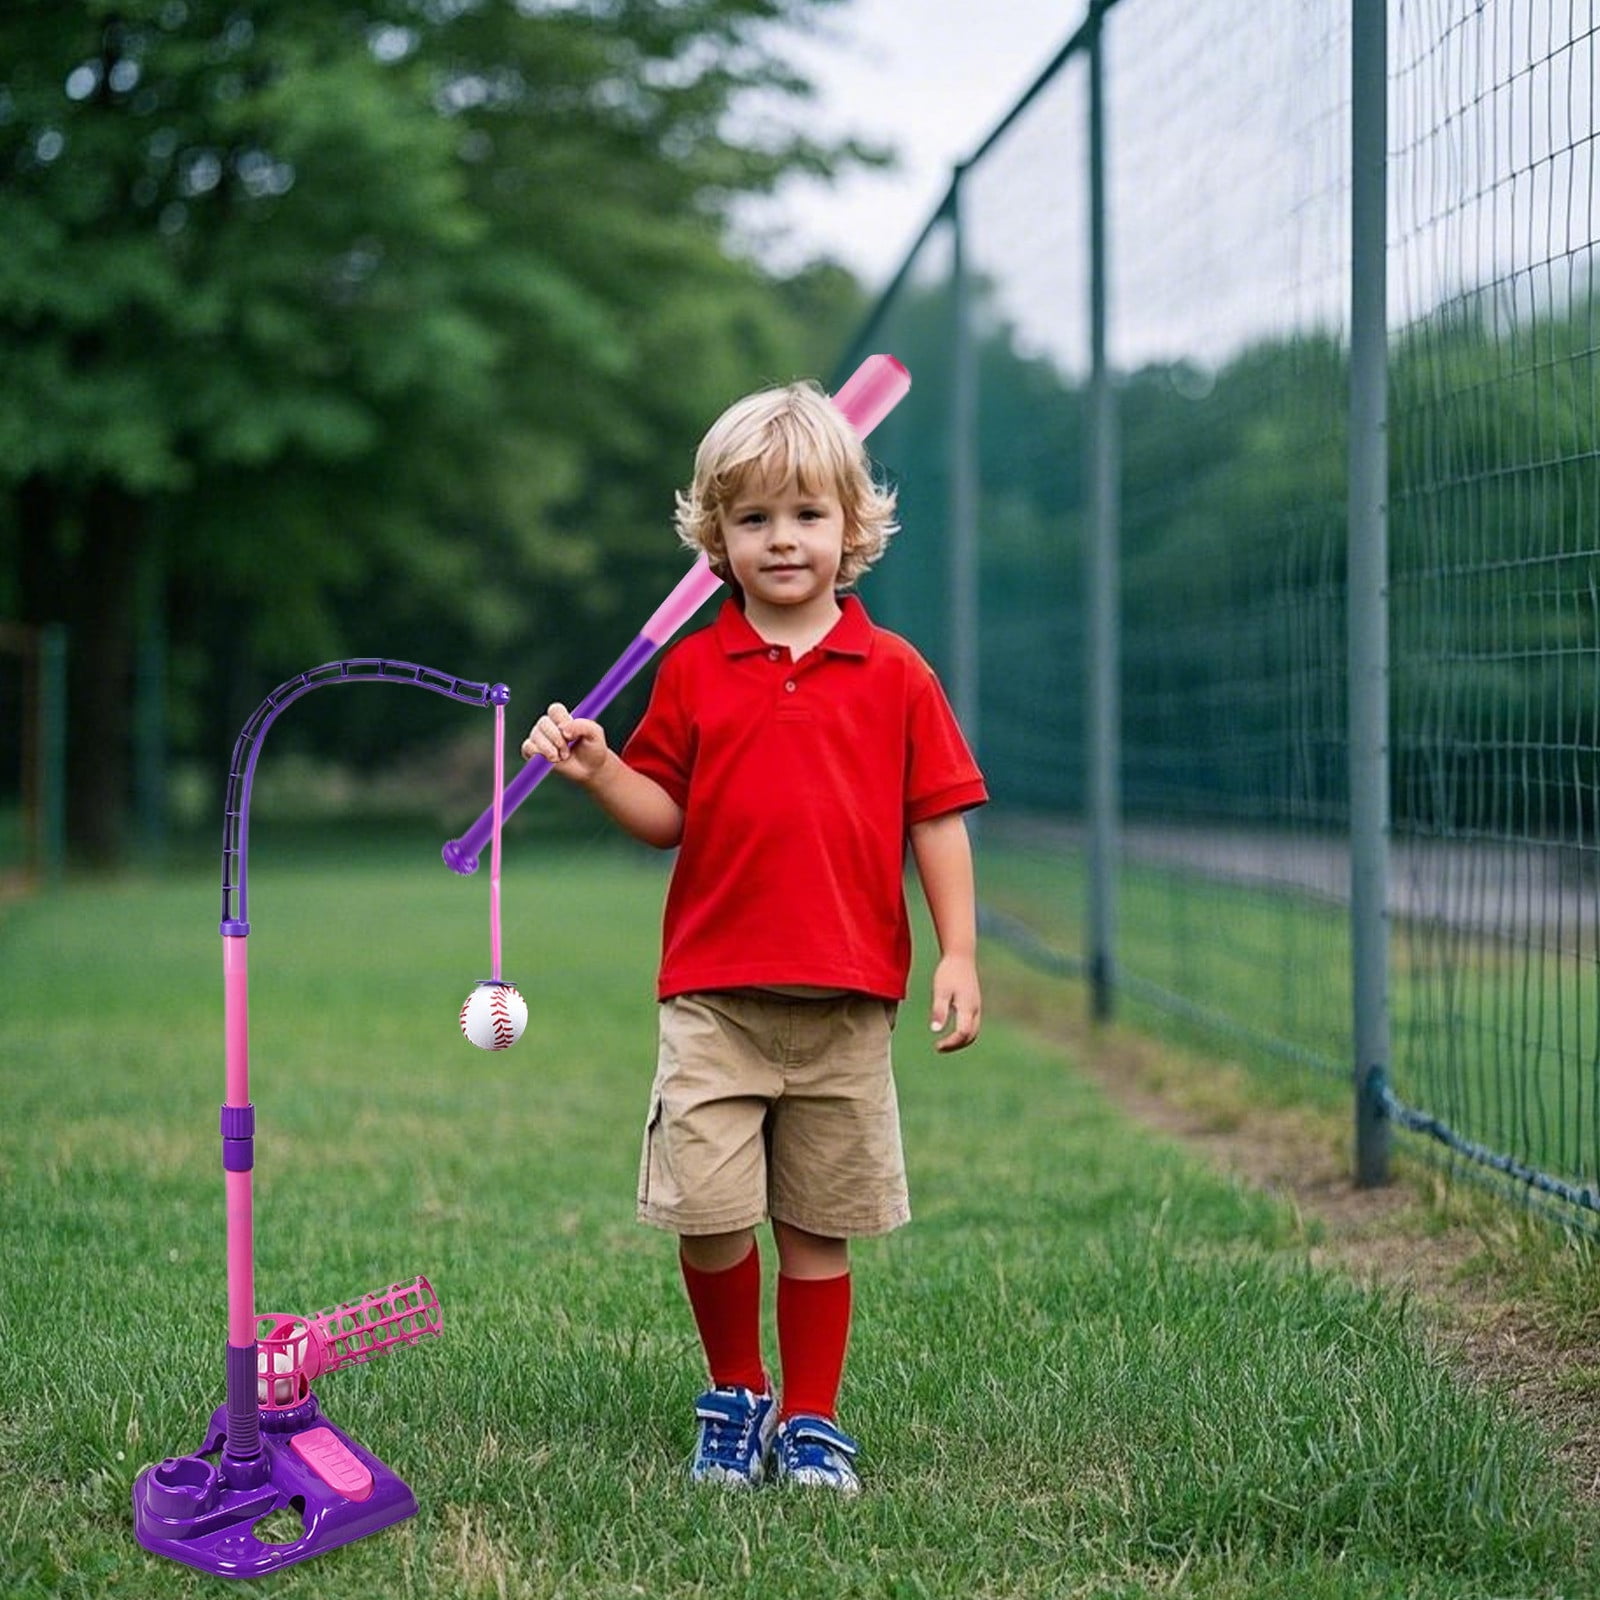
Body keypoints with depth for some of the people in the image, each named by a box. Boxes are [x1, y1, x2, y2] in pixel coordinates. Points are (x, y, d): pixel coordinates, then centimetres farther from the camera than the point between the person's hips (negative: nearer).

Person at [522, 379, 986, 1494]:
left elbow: (938, 820, 4)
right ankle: (736, 1397, 17)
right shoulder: (693, 671, 5)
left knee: (819, 1224, 6)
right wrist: (598, 770, -10)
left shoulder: (893, 674, 3)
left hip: (846, 1002, 0)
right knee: (707, 1213, -6)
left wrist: (959, 957, -1)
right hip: (715, 994, 0)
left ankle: (810, 1419, 21)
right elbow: (666, 817, 9)